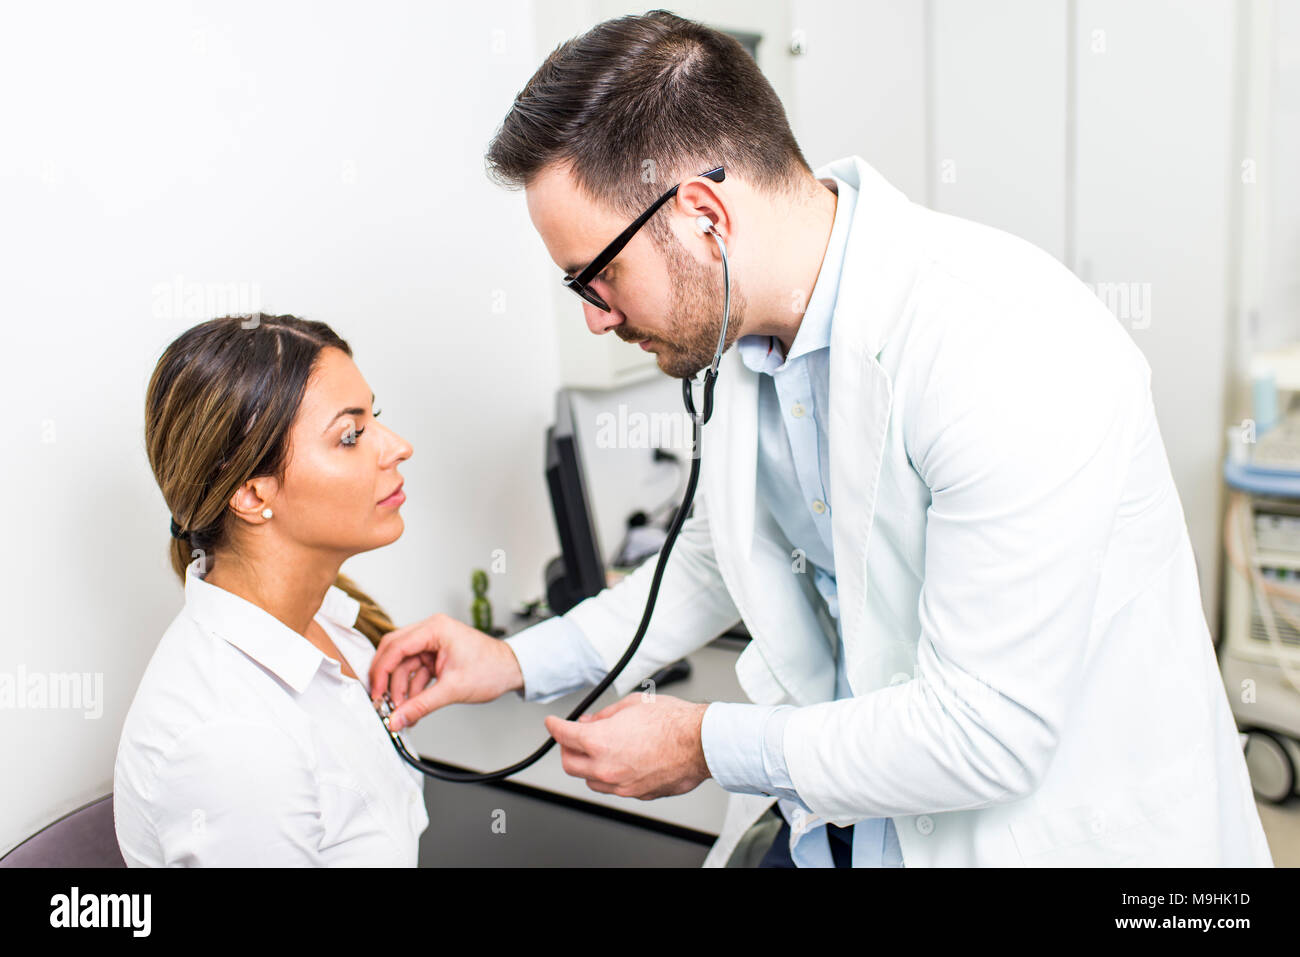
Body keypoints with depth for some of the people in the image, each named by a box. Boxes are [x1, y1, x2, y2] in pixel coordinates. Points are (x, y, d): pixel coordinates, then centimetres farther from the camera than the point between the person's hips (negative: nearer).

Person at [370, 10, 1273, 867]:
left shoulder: (1011, 352, -28)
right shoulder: (752, 324, -4)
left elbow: (988, 731, -25)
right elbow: (723, 553, 12)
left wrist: (710, 745, -15)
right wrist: (522, 662, 6)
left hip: (1045, 825, -5)